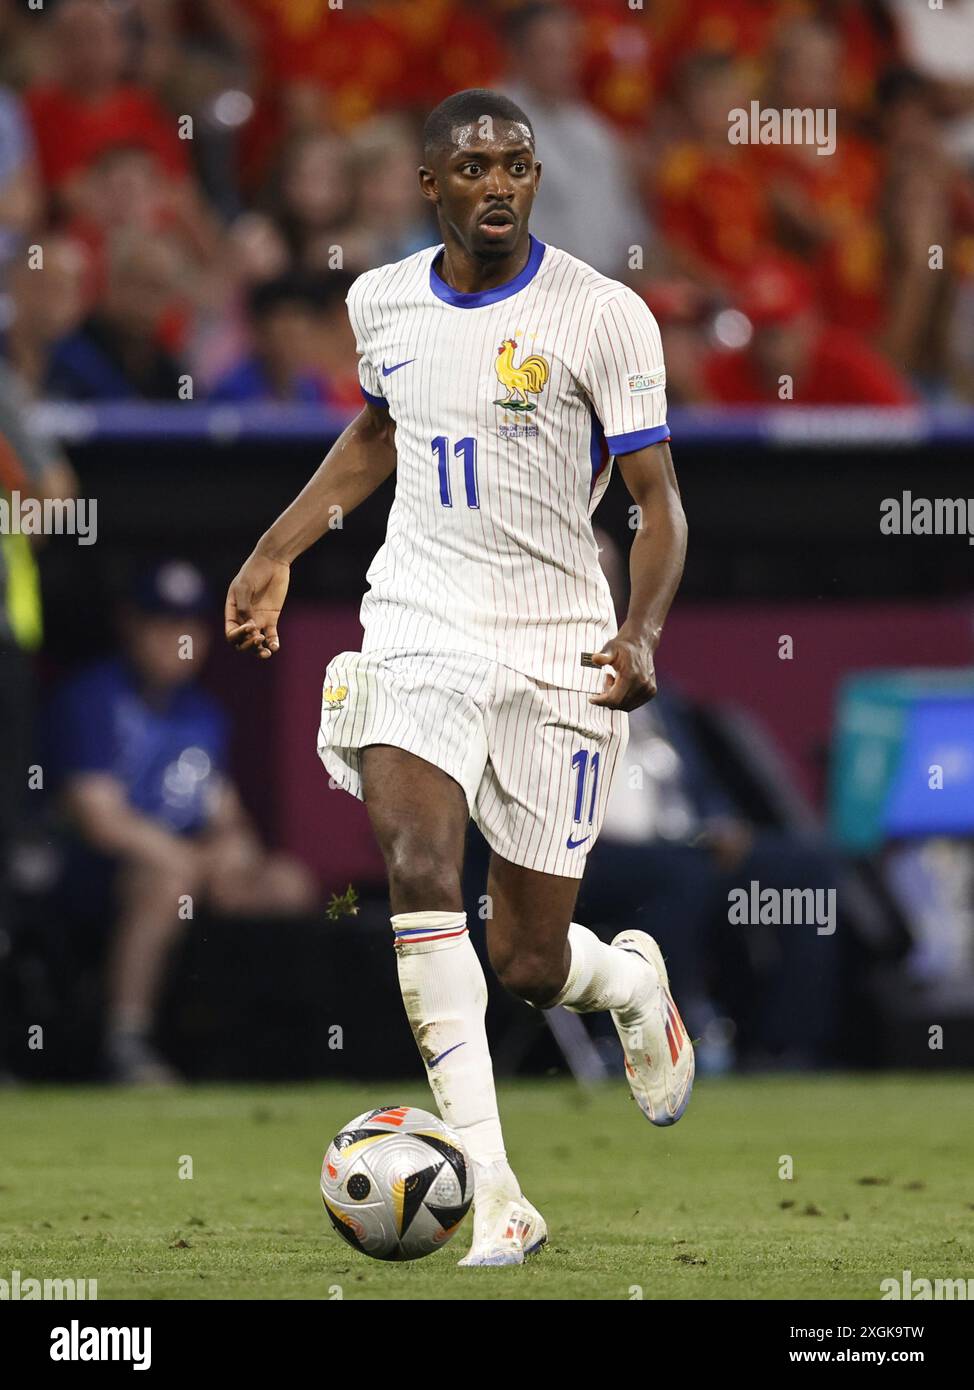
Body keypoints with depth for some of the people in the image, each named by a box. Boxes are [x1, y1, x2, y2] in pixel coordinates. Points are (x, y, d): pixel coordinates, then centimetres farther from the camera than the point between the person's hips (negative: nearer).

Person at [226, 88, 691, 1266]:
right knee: (420, 870, -24)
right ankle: (493, 1191, -23)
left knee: (529, 967, 3)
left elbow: (658, 503, -7)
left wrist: (642, 633, -24)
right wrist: (276, 554, 20)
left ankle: (634, 981, 43)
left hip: (555, 651, -2)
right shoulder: (381, 303, 4)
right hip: (418, 633, 2)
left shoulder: (603, 316, -9)